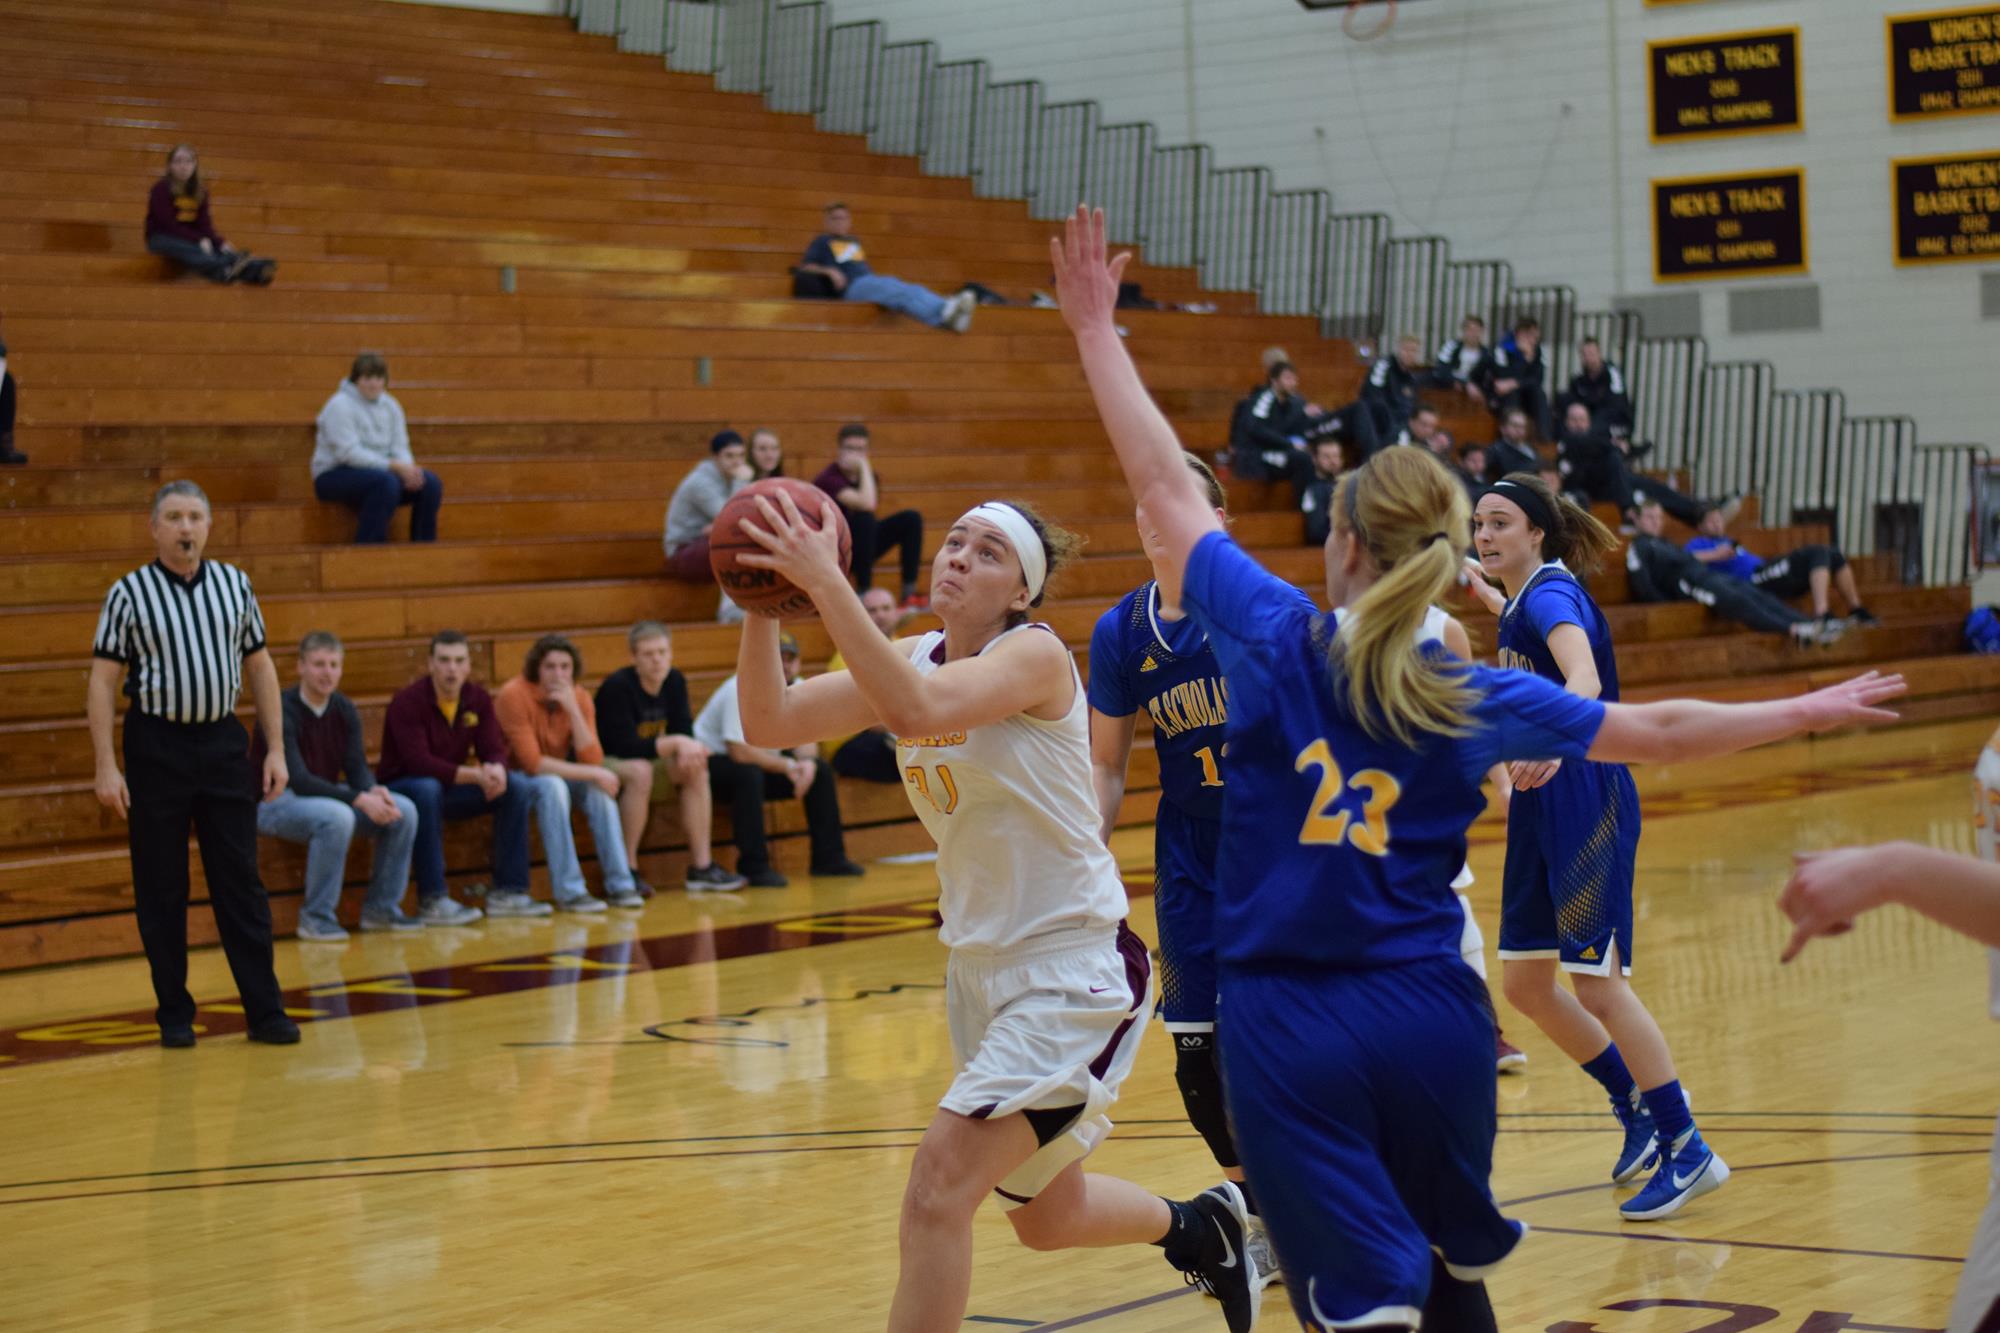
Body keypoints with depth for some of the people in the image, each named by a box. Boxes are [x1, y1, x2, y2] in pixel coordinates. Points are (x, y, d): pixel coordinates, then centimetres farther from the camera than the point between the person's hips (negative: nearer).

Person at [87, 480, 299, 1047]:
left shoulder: (234, 585, 6)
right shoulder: (128, 594, -3)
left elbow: (259, 666, 12)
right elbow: (103, 681, -3)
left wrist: (276, 749, 6)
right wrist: (106, 767, -9)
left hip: (223, 742, 2)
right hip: (156, 746, -2)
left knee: (241, 881, 2)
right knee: (160, 889, 3)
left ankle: (265, 1010, 5)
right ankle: (174, 1014, 13)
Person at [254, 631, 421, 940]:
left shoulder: (345, 710, 3)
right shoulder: (282, 711, -19)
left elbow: (357, 767, 1)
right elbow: (297, 779, -25)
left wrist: (374, 791, -25)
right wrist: (359, 799, -33)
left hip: (326, 795, 7)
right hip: (276, 802, -7)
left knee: (404, 810, -11)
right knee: (337, 817, -37)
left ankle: (381, 906, 1)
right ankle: (316, 916, -22)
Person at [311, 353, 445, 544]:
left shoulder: (390, 406, 9)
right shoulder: (341, 405, -12)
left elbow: (400, 447, 6)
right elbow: (348, 452, -21)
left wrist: (408, 467, -19)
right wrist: (394, 466, -25)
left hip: (379, 470, 7)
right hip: (334, 476, -7)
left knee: (430, 482, -15)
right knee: (386, 481, -36)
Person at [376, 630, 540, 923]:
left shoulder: (478, 698, 0)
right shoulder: (408, 702, -19)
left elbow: (494, 750, -3)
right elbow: (418, 763, -28)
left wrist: (497, 770, -30)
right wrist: (475, 775, -36)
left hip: (451, 786, 6)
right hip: (402, 788, -6)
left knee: (516, 789, -12)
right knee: (427, 790, -40)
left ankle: (506, 893, -9)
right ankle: (432, 900, -37)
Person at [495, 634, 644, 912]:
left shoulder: (580, 698, -7)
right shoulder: (514, 695, -23)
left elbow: (593, 762, -17)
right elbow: (533, 763, -27)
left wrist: (572, 709, -26)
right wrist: (592, 774, -30)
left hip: (555, 774, 5)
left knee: (599, 788, -24)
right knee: (552, 786, -35)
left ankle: (619, 885, -19)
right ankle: (569, 892, -33)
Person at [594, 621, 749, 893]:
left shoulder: (675, 681, -2)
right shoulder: (618, 687, -24)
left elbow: (684, 731, -2)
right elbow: (625, 746, -28)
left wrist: (688, 750, -26)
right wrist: (675, 743, -31)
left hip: (645, 759, 7)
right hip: (602, 762, -7)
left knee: (695, 770, -13)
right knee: (639, 771, -37)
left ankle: (701, 867, -13)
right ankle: (627, 870, -29)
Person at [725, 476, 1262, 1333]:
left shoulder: (1035, 655, -18)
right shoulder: (915, 659, 3)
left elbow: (917, 711, -37)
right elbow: (768, 722, -7)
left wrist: (826, 582, -40)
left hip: (1073, 966, -8)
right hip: (981, 965, 8)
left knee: (940, 1183, -21)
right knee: (1046, 1219, 23)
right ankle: (1202, 1227, 51)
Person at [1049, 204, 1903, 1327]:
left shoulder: (1278, 641, -8)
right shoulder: (1475, 701, -1)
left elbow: (1167, 486, -2)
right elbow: (1658, 731, 8)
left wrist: (1096, 329, 7)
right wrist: (1809, 713, 23)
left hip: (1288, 1026, -3)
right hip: (1429, 1020, 3)